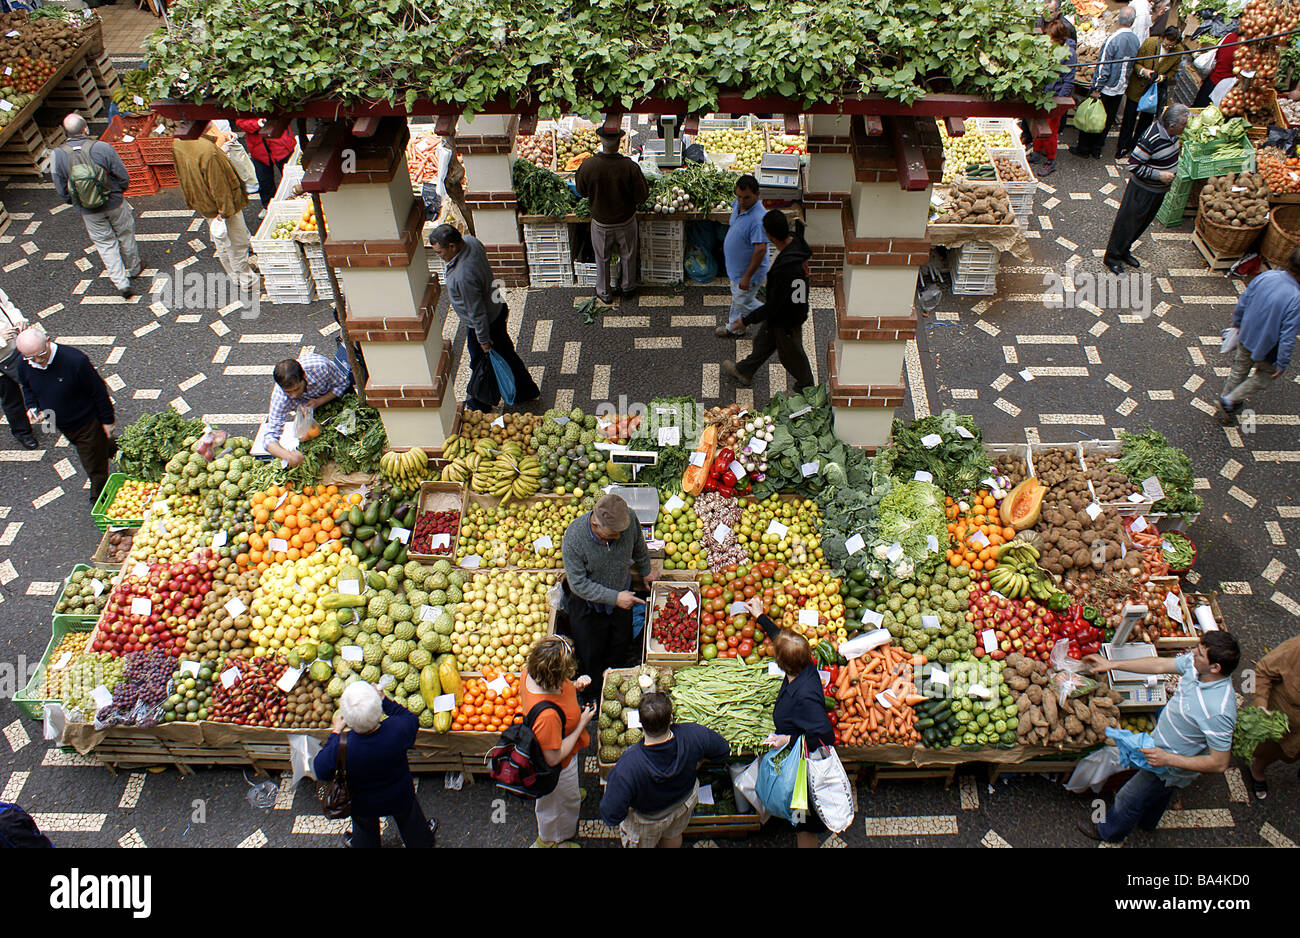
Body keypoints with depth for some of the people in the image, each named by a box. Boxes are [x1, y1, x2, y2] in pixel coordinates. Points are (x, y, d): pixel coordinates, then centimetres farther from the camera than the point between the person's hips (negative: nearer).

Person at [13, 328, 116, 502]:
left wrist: (107, 419, -12)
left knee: (95, 465, 6)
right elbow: (27, 387, 11)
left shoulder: (75, 360, -33)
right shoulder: (24, 365, -15)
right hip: (62, 426, 6)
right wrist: (32, 407, -8)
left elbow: (99, 391, -21)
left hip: (87, 422, -6)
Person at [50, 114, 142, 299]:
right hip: (114, 203, -1)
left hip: (88, 212, 1)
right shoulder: (102, 148, -21)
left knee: (105, 243, 16)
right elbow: (123, 178, -13)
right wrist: (117, 193, 9)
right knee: (125, 235, 23)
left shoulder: (58, 155, -14)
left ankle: (121, 283, 15)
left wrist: (77, 204, 14)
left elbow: (61, 190, -5)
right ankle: (134, 269, 43)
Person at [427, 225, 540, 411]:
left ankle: (482, 402, 42)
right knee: (506, 354, 26)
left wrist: (483, 340, -15)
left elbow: (477, 313, -29)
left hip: (485, 324, -9)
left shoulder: (463, 277, -40)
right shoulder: (469, 240, -14)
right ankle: (528, 391, 44)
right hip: (498, 310, 9)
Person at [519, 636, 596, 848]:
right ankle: (550, 840, 57)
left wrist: (574, 686, -16)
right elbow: (553, 758, -32)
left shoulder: (529, 672, -27)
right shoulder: (547, 715, -49)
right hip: (559, 769, -6)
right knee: (557, 802, 28)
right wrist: (582, 724, -27)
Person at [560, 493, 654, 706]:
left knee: (621, 643, 22)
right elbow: (579, 584, -27)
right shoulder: (573, 539, -37)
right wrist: (614, 597, -30)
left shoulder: (628, 519, -28)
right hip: (587, 603, -3)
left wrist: (646, 571, 15)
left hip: (622, 593, 3)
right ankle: (591, 696, 44)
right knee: (590, 653, 15)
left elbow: (639, 546, -2)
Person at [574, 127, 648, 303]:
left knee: (602, 258, 22)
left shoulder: (588, 166, -23)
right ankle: (628, 287, 45)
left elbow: (581, 192, -6)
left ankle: (604, 293, 38)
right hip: (626, 221, 0)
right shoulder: (630, 166, -26)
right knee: (628, 255, 25)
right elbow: (642, 196, -15)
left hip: (601, 221, 0)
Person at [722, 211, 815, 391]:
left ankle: (806, 389, 48)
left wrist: (746, 320, -19)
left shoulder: (785, 269, -43)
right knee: (763, 341, 29)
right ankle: (744, 372, 54)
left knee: (791, 354, 20)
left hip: (787, 319, -9)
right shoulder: (796, 241, -17)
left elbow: (773, 305, -31)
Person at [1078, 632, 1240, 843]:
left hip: (1171, 769, -7)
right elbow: (1160, 665, -4)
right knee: (1158, 793, 35)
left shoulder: (1218, 712, -41)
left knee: (1129, 799, 17)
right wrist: (1112, 665, 0)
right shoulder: (1194, 663, -20)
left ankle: (1108, 832, 46)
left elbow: (1219, 764, -32)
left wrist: (1167, 759, -32)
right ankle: (1147, 822, 64)